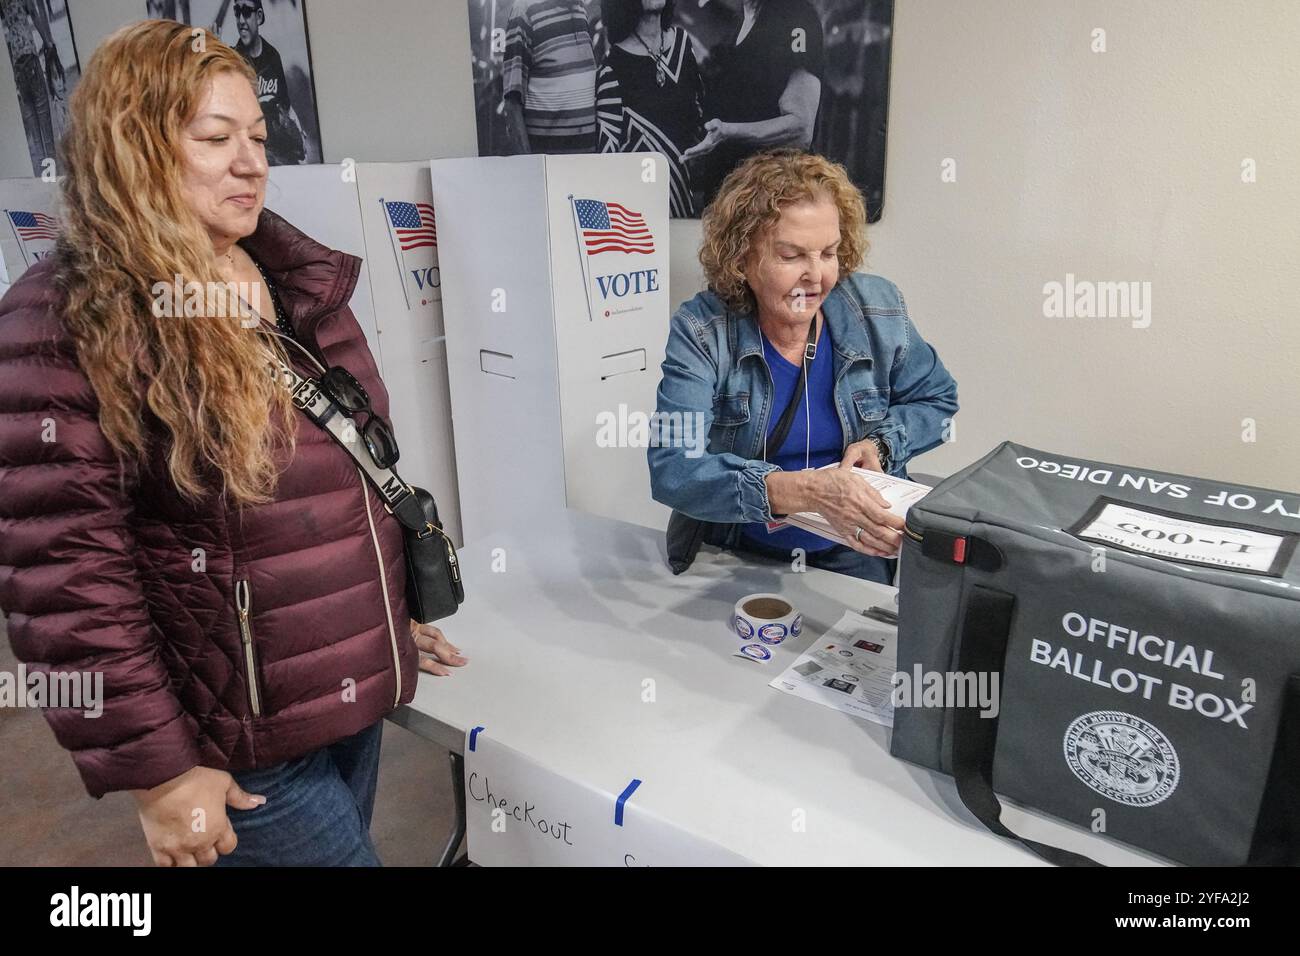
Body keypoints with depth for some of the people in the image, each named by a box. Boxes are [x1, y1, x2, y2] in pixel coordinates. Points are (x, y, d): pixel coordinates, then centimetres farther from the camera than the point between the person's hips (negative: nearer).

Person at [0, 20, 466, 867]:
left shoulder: (302, 284, 6)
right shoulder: (68, 324, -15)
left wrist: (398, 610, 16)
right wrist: (155, 767, -15)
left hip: (354, 688, 7)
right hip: (237, 735, -6)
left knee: (336, 841, 23)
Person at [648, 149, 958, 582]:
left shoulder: (877, 309, -2)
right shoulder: (700, 330, -13)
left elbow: (936, 399, 14)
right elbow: (671, 468, -24)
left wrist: (882, 443, -8)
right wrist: (802, 490, -38)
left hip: (853, 554, 2)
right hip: (733, 558, -1)